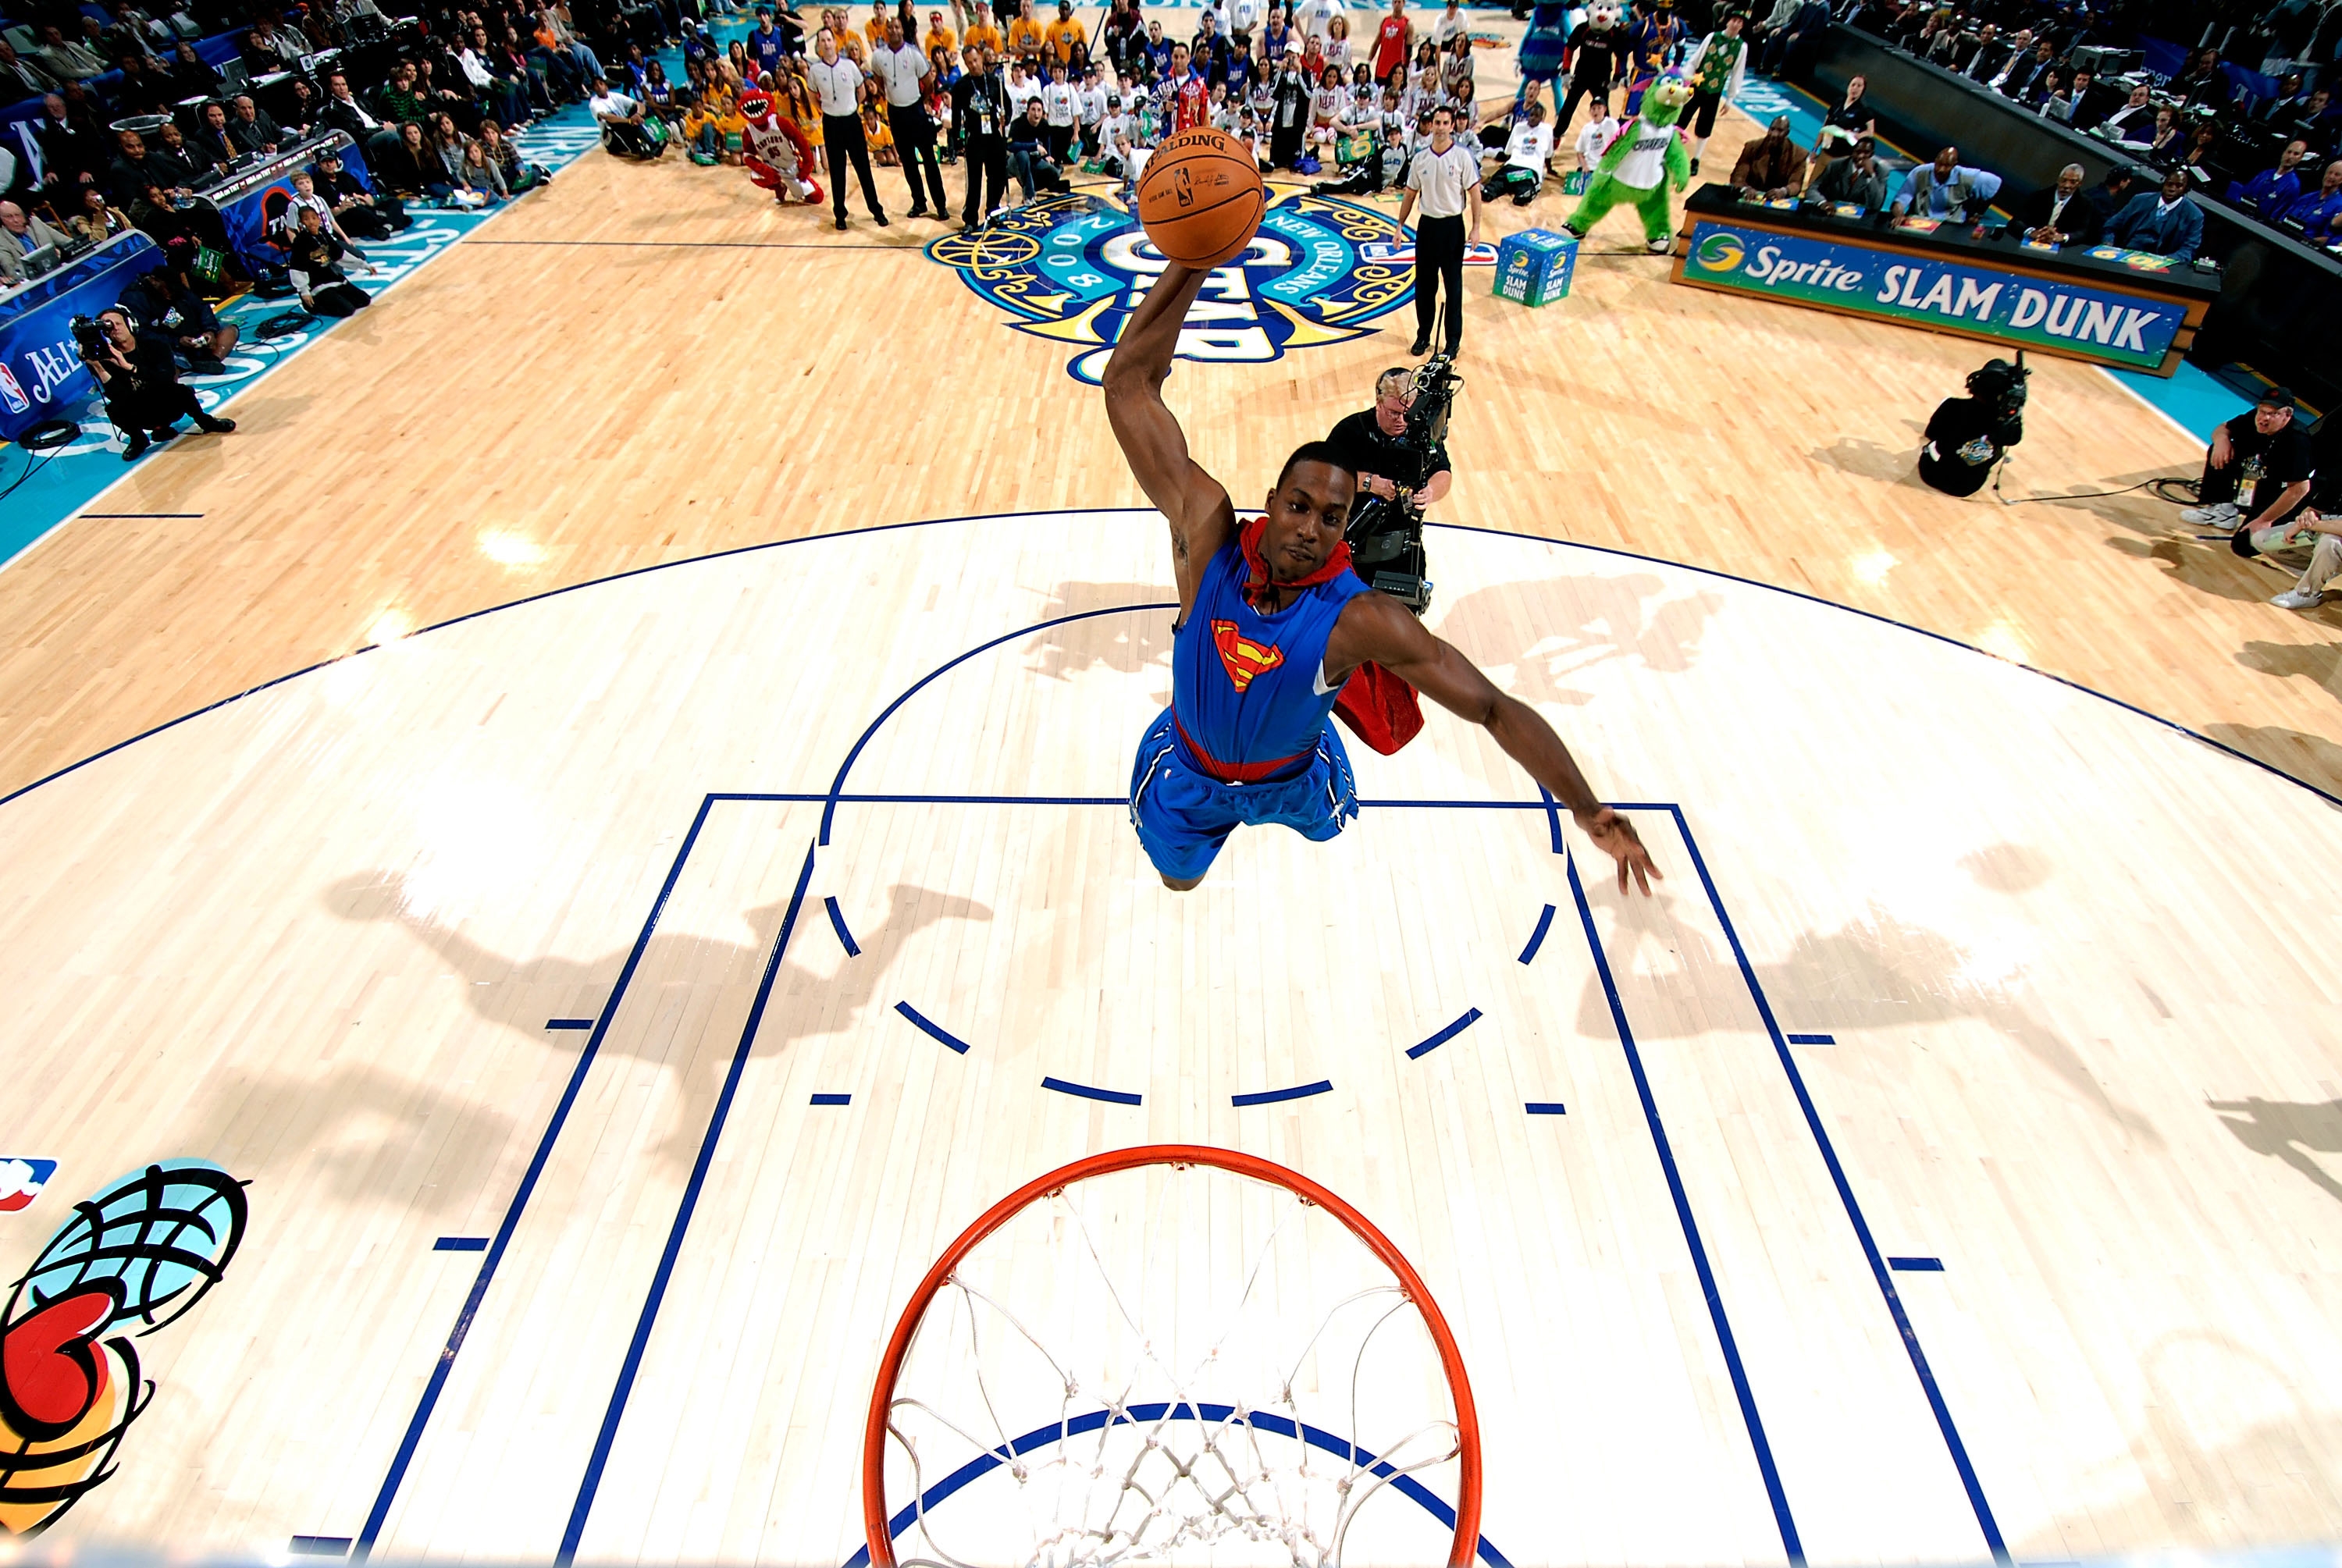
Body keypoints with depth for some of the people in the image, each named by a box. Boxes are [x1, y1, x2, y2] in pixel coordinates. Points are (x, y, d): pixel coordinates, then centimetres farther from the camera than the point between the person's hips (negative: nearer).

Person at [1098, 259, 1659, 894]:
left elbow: (1496, 708, -30)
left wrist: (1590, 814, -34)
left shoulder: (1359, 621, -35)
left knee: (1327, 828, 34)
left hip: (1292, 778, 0)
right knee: (1180, 879, 28)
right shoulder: (1207, 533, -33)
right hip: (1188, 771, 1)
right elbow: (1129, 382, -34)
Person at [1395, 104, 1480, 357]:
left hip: (1452, 225, -3)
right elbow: (1410, 193, 10)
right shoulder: (1420, 157, 2)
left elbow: (1474, 193, -5)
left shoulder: (1463, 157, -7)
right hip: (1427, 224, 3)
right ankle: (1423, 336, 22)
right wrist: (1400, 224, 7)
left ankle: (1454, 341, 11)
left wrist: (1476, 227, -11)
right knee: (1424, 284, 9)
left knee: (1453, 285, 3)